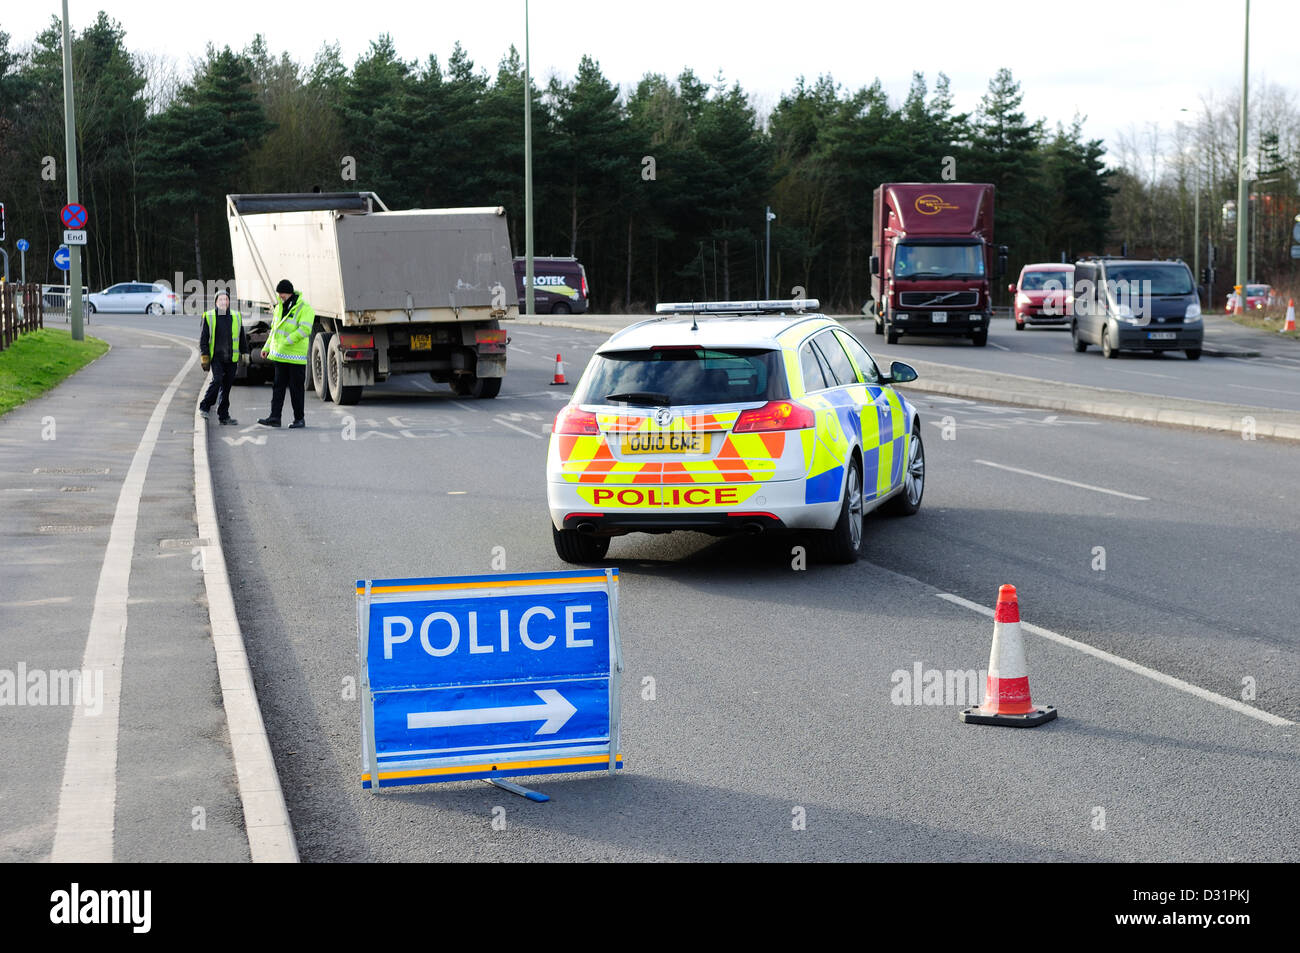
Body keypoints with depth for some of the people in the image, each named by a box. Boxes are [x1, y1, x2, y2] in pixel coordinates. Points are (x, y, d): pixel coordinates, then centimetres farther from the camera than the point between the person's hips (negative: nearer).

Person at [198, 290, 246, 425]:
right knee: (217, 380, -20)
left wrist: (244, 355, 11)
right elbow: (203, 338, 2)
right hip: (216, 357, -3)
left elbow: (242, 338, 16)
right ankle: (204, 407, -6)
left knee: (227, 386, 5)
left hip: (231, 359, 3)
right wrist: (204, 357, -4)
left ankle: (223, 415, 11)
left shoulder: (236, 317, 10)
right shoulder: (209, 317, 2)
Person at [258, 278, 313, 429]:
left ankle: (299, 419, 9)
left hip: (296, 356, -7)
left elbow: (305, 329, -22)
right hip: (280, 355, 7)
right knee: (278, 386, 2)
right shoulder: (280, 307, 13)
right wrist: (266, 347, 13)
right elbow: (274, 328, 20)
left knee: (296, 388, -1)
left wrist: (287, 342, -24)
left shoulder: (305, 308, -11)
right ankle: (274, 418, 1)